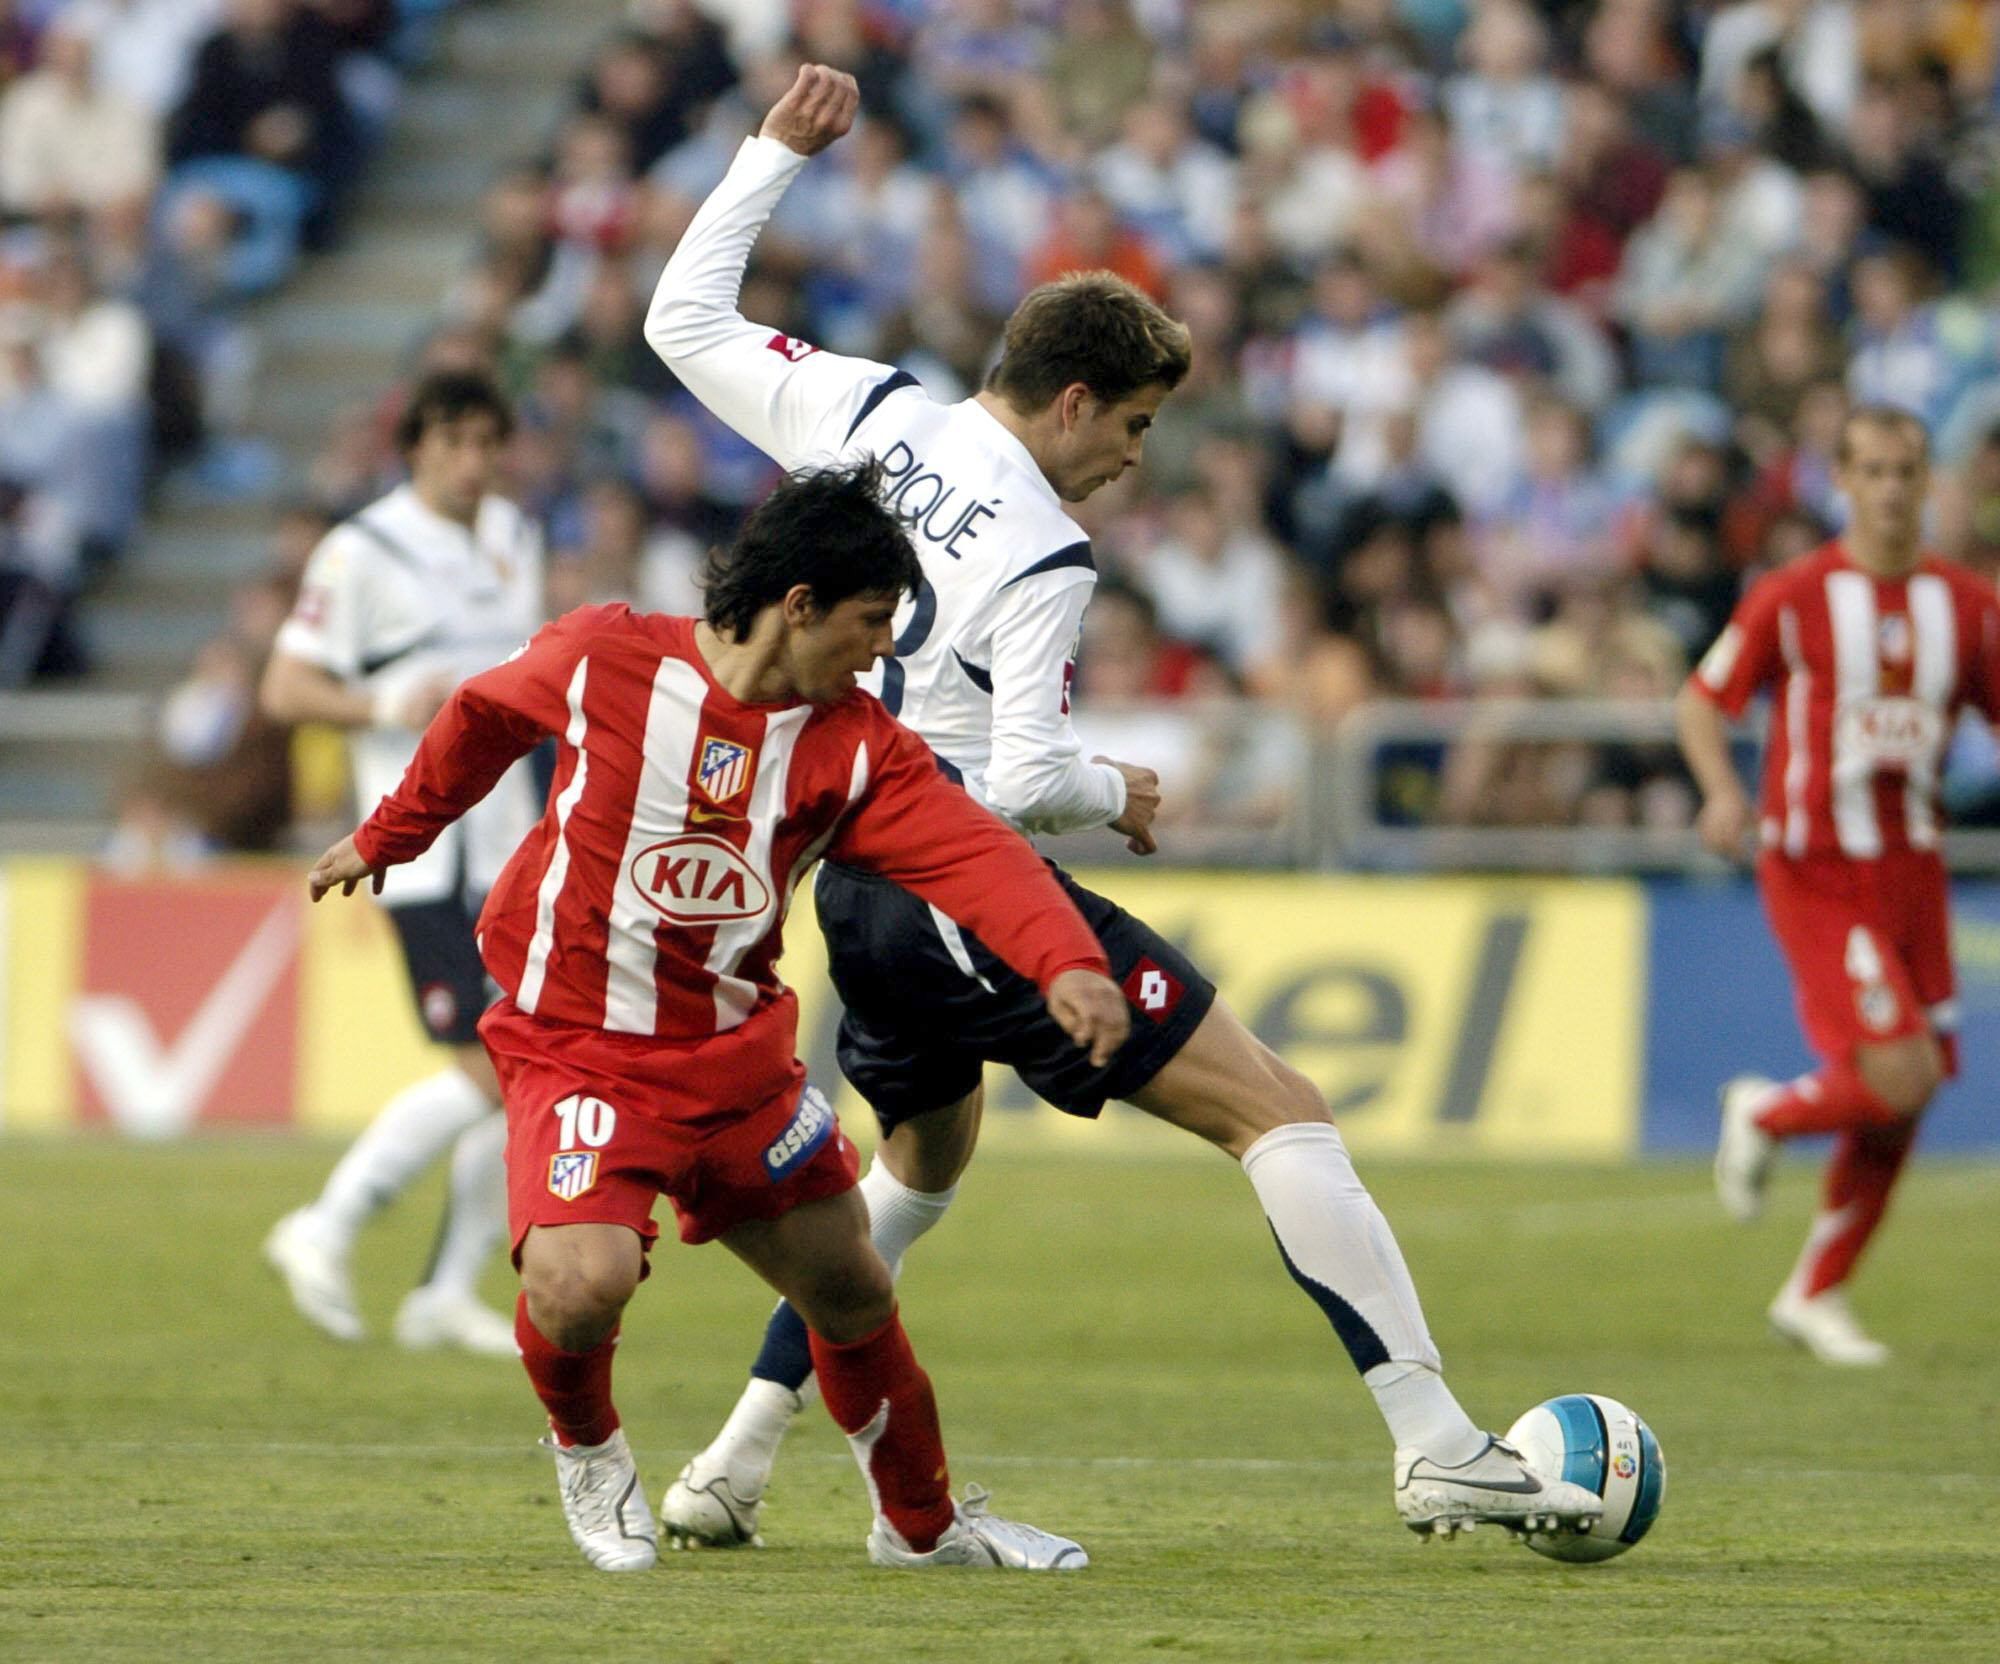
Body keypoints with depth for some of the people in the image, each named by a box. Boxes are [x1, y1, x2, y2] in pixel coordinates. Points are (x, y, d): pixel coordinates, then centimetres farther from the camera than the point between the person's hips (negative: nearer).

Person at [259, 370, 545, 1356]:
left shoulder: (515, 539, 15)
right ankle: (323, 1232, -1)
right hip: (427, 855, -7)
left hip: (510, 846, 7)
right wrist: (386, 705, -23)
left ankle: (448, 1293, 11)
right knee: (487, 1074, -15)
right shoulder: (363, 552, -7)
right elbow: (284, 689, -8)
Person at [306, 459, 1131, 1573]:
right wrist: (385, 840, 24)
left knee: (852, 1292, 14)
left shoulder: (855, 748, -5)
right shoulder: (604, 659, -11)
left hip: (740, 1057, 4)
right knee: (582, 1283, -27)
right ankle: (588, 1447, 8)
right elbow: (483, 720, 10)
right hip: (580, 1050, -4)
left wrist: (1067, 961, -39)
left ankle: (923, 1523, 40)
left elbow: (969, 852, -20)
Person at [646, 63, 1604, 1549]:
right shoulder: (1043, 557, -16)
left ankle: (733, 1470, 27)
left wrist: (779, 152, 19)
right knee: (1279, 1109, -7)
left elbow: (686, 324, 14)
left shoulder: (868, 414, 1)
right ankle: (1441, 1451, -16)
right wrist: (1119, 796, 1)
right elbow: (1027, 783, -20)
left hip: (857, 892, 8)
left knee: (922, 1162, 33)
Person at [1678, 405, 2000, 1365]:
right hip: (1817, 877, -5)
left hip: (1913, 871, 5)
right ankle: (1764, 1117, 14)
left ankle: (1815, 1296, 20)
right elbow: (1703, 701, 1)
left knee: (1902, 1105, 5)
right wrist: (1722, 791, -18)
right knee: (1896, 1077, -18)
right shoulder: (1793, 597, -6)